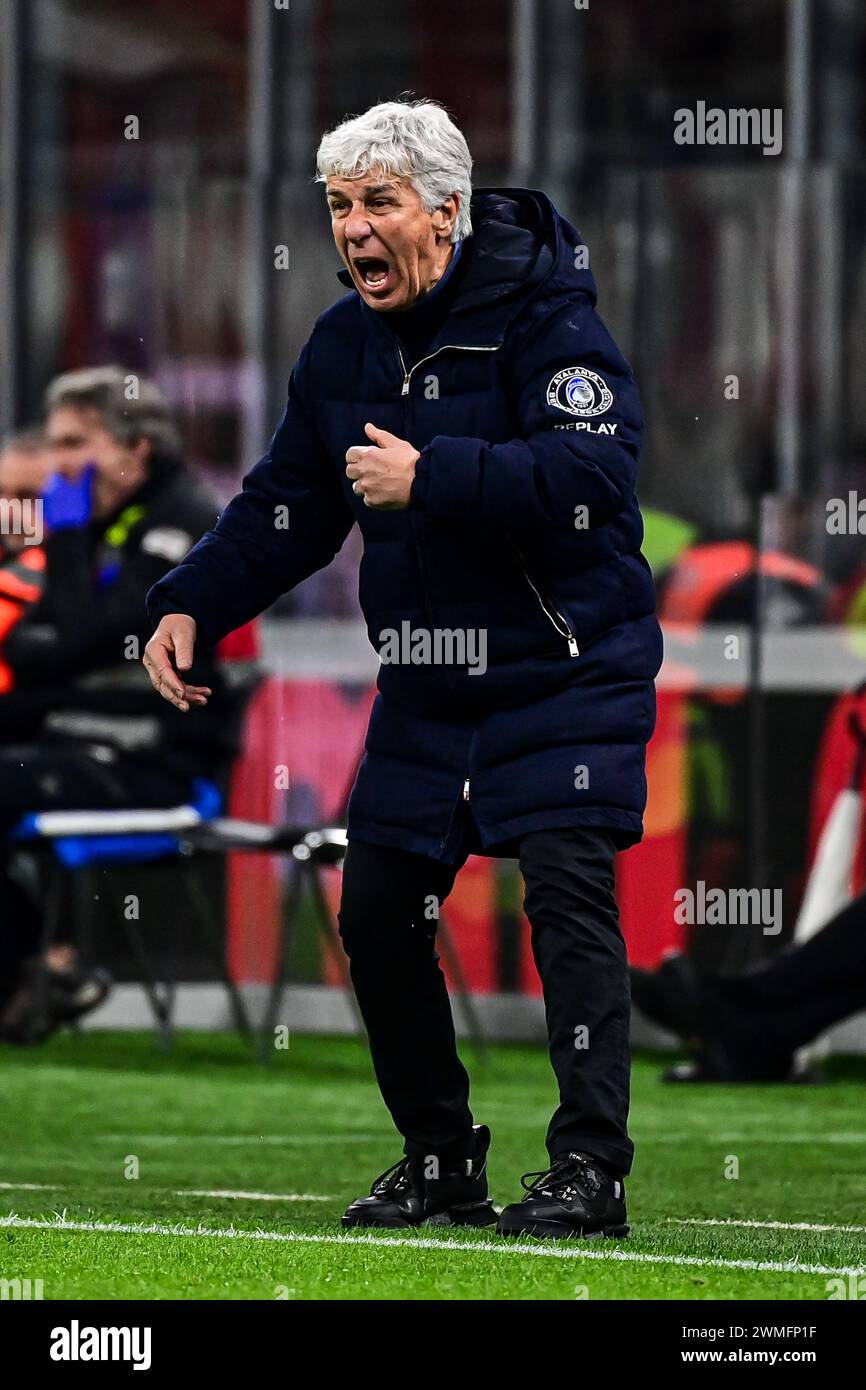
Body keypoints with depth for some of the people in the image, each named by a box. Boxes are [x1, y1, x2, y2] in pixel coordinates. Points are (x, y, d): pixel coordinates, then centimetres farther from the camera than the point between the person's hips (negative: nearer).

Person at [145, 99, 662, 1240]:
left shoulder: (540, 315, -17)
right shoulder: (344, 345, 5)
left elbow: (591, 473, -30)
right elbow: (287, 505, 13)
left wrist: (429, 480, -30)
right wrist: (192, 606, -1)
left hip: (564, 668, -7)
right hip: (427, 676, 7)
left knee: (567, 887, -18)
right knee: (378, 909, 6)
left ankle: (591, 1168, -16)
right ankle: (441, 1159, 19)